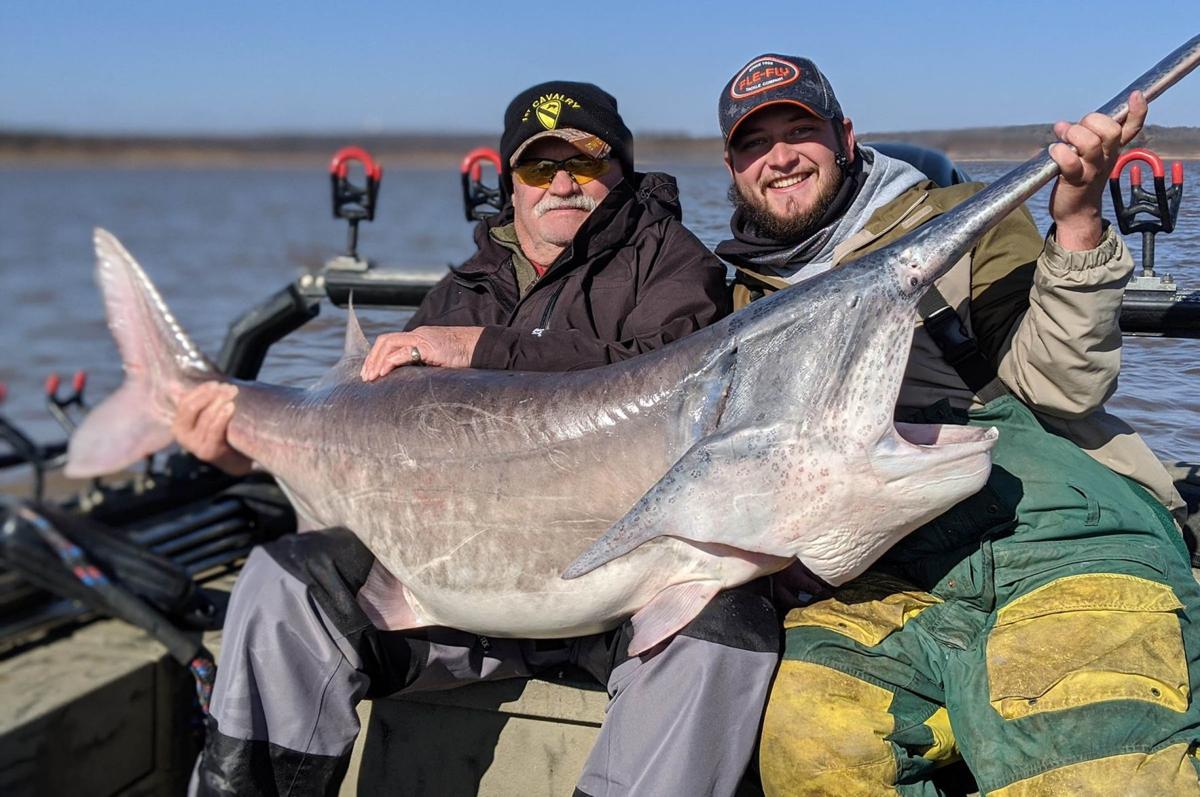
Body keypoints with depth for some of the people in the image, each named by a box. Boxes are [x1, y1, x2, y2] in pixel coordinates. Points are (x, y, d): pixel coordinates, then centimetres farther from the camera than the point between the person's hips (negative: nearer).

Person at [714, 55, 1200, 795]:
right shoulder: (750, 304, 21)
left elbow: (1063, 387, -3)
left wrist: (1078, 221, -14)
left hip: (1065, 540, -2)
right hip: (885, 582, 3)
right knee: (806, 736, -30)